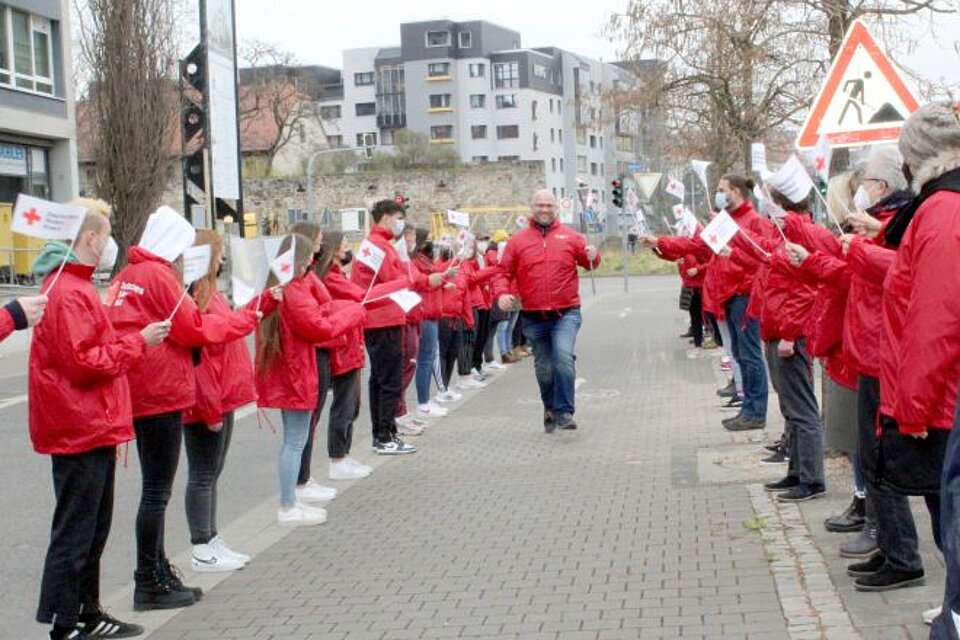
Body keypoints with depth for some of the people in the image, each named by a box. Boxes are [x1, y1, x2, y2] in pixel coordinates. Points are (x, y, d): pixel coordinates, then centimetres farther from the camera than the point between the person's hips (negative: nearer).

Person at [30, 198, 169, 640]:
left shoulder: (75, 286, 16)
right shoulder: (68, 293, -18)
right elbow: (82, 362, -22)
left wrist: (131, 340, 11)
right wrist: (138, 342, -16)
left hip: (92, 429, 11)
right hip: (80, 432, -11)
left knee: (93, 529, 18)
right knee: (74, 532, -3)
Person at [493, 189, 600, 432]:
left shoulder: (570, 237, 6)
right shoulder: (518, 241, 7)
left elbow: (589, 263, 12)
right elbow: (503, 272, 7)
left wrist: (593, 256, -12)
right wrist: (502, 293, -13)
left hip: (566, 314, -2)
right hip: (534, 318, 2)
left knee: (564, 357, -22)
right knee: (544, 369, 11)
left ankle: (564, 412, -18)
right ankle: (550, 409, 31)